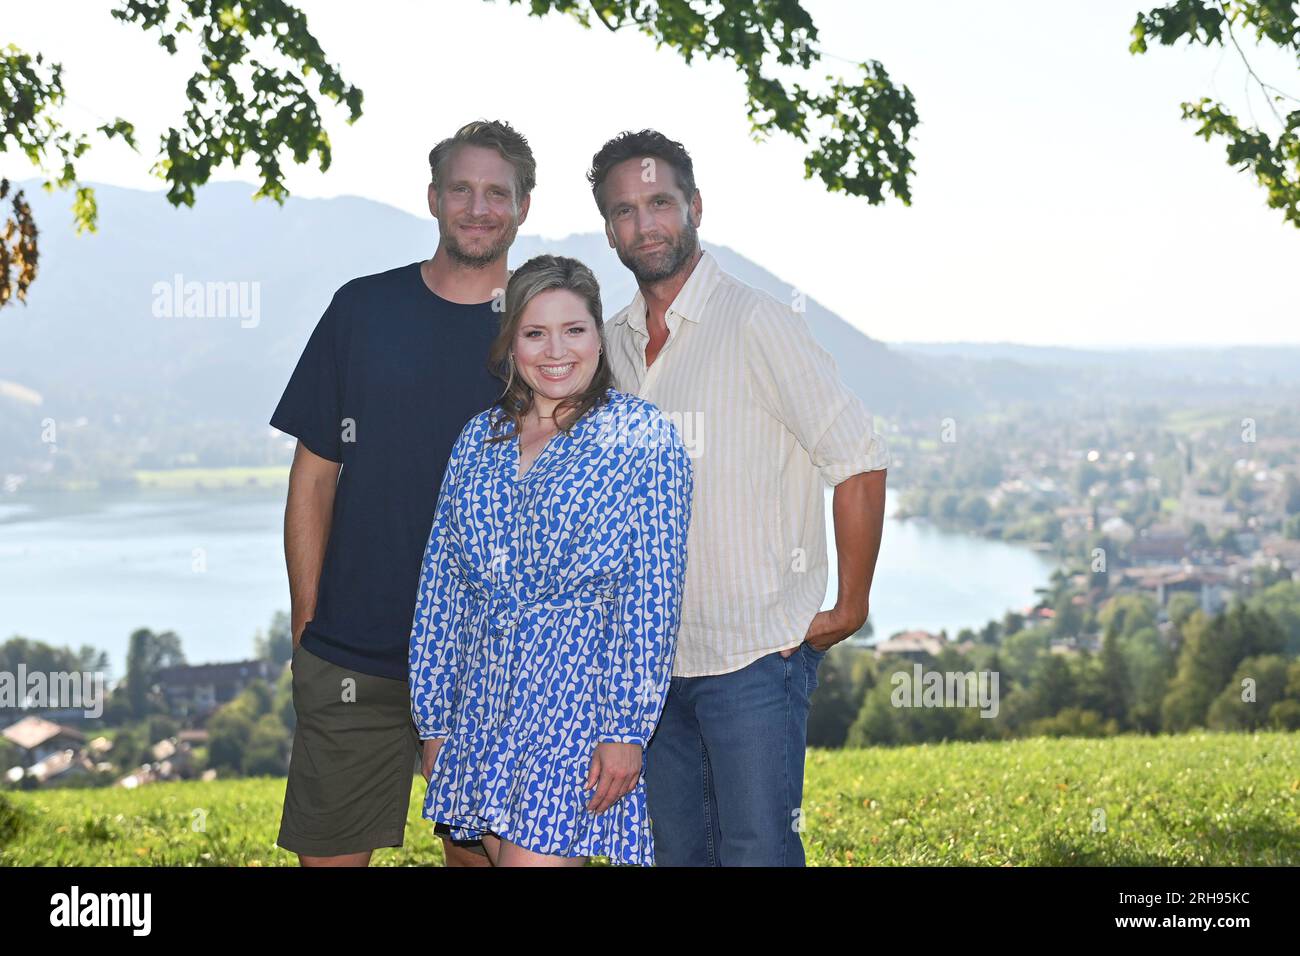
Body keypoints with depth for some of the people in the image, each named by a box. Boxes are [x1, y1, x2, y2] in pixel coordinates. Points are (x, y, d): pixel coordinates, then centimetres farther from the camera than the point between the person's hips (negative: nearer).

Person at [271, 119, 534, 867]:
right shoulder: (364, 309, 3)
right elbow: (314, 476, 6)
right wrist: (307, 624, 2)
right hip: (351, 657, 0)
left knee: (479, 849, 9)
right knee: (330, 852, 4)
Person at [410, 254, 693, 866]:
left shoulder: (643, 435, -2)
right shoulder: (480, 438, 12)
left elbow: (652, 592, -7)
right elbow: (441, 581, 13)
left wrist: (627, 729, -13)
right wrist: (434, 721, 11)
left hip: (581, 694, -5)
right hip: (485, 697, 5)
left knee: (536, 854, -15)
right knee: (502, 851, 6)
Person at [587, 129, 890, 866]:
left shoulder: (756, 323, -10)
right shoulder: (613, 343, 10)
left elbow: (860, 464, -12)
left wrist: (849, 610, -9)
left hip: (756, 658, -6)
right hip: (652, 661, 6)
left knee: (757, 852, -6)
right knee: (675, 852, 12)